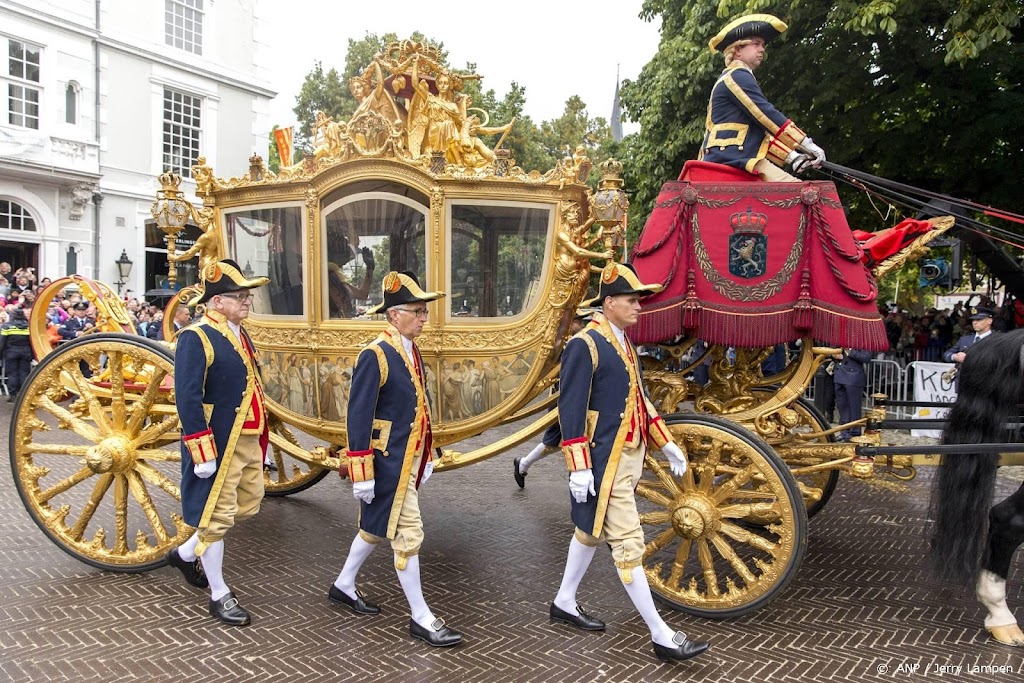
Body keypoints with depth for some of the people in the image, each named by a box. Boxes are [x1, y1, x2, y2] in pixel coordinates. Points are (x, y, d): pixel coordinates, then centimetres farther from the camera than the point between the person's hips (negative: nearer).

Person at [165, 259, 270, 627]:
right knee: (217, 515, 4)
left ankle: (186, 554, 38)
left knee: (248, 504, 19)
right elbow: (187, 399, -21)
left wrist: (260, 438, 20)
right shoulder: (195, 338, -16)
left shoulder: (241, 335, 11)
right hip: (219, 444, -9)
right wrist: (202, 454, -23)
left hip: (249, 441, 9)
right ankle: (219, 595, 19)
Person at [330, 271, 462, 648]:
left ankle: (344, 585, 40)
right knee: (408, 535, -2)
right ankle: (421, 619, 9)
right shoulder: (375, 356, -18)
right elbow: (359, 416, -19)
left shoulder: (412, 352, 9)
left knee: (377, 527, 21)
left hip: (409, 461, 9)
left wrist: (426, 458, 18)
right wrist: (361, 474, -20)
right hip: (388, 463, -9)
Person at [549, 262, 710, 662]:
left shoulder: (625, 343, 12)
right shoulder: (585, 345, -16)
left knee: (591, 531, 20)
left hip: (629, 455, 10)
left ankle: (564, 604, 36)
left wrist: (666, 444, 16)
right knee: (628, 543, -3)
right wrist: (578, 468, -21)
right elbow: (570, 409, -19)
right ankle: (661, 636, 4)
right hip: (605, 463, -10)